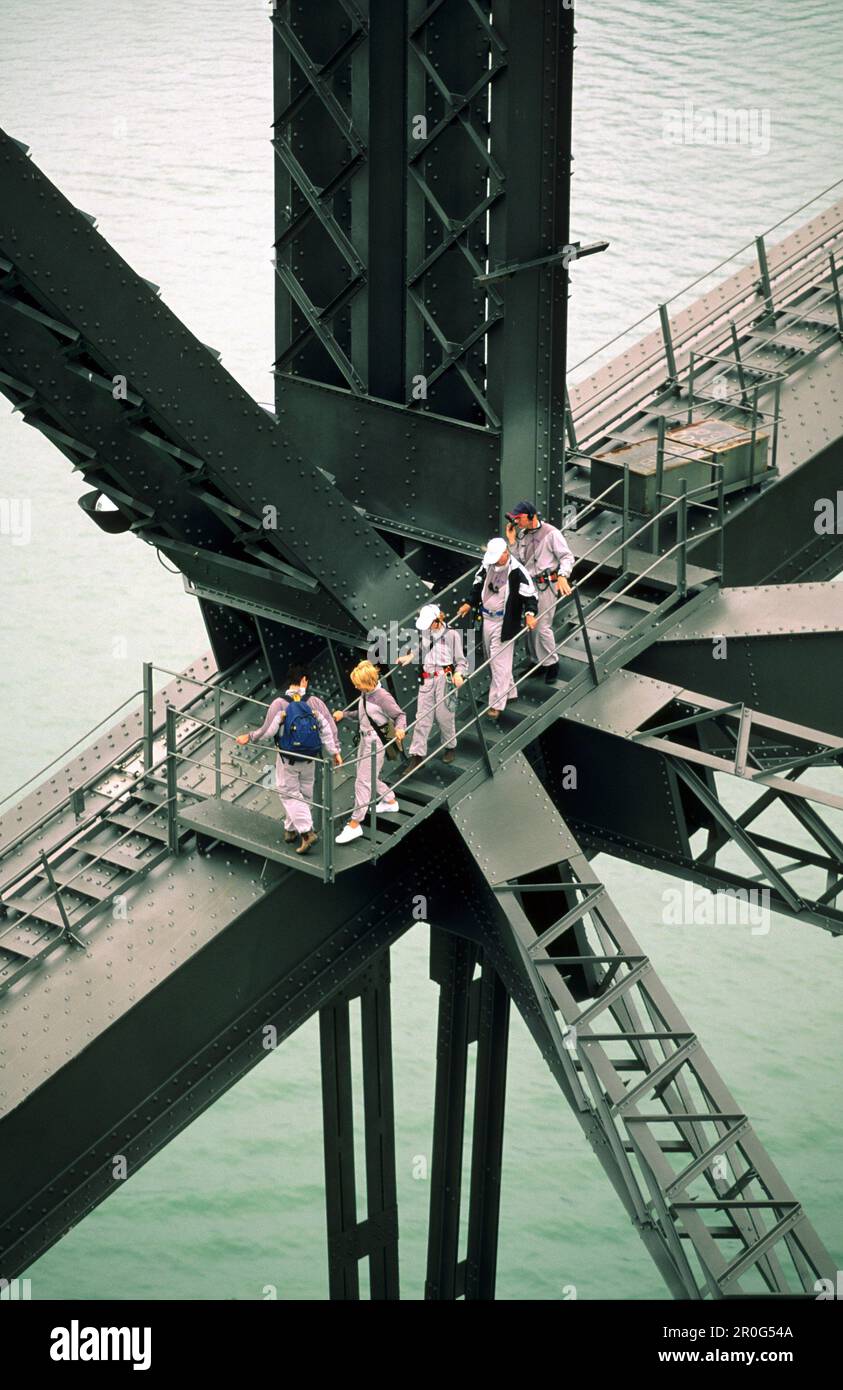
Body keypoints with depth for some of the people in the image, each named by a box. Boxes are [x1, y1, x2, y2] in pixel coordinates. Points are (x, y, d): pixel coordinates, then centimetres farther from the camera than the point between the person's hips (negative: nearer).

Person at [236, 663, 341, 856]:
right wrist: (335, 751, -1)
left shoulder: (279, 704, -17)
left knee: (290, 795, 5)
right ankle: (291, 829, 31)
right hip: (309, 760, 3)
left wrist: (249, 737, 0)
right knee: (305, 795, 20)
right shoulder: (315, 702, -10)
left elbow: (268, 731, -16)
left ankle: (307, 831, -10)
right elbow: (329, 728, -9)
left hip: (287, 760, -3)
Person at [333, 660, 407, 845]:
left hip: (376, 742, -9)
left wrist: (400, 729, -32)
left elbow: (400, 715, -14)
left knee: (363, 781, -9)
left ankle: (354, 825, -7)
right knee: (370, 777, 24)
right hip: (365, 739, 9)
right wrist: (344, 714, 13)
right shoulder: (365, 693, 3)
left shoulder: (382, 697, -21)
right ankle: (390, 802, 47)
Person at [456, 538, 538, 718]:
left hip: (505, 623, -8)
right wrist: (469, 603, 14)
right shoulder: (487, 565, 1)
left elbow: (530, 594, -20)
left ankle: (497, 704, -2)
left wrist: (530, 613, -35)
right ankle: (509, 691, 36)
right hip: (487, 620, 8)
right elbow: (479, 585, 18)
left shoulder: (517, 571, -19)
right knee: (491, 659, 19)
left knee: (500, 663, -7)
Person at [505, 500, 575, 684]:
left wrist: (562, 576, -27)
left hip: (546, 585, -7)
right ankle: (537, 662, 25)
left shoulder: (551, 533, -13)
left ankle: (552, 664, 5)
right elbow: (518, 561, 12)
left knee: (543, 627, -9)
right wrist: (512, 541, 2)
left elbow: (567, 557, -12)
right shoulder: (522, 534, 8)